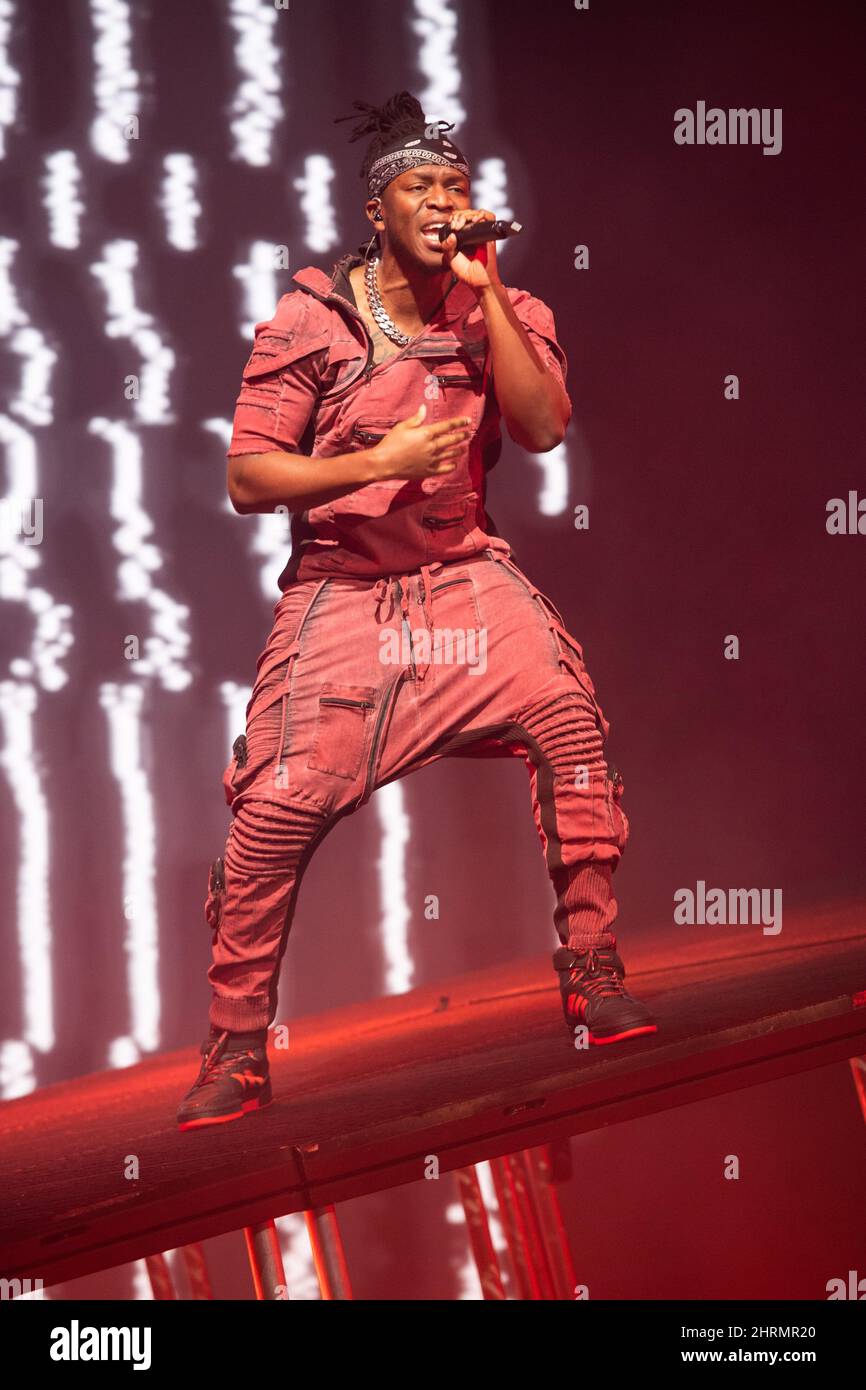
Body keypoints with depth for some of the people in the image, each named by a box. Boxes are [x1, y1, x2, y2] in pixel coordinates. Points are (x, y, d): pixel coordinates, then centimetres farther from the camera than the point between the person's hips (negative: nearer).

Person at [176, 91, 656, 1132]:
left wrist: (485, 291, -15)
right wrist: (376, 464, -17)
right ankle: (236, 1049, 2)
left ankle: (592, 974, -8)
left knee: (571, 725, -22)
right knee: (278, 804, -13)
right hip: (341, 588, -2)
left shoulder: (502, 310, 5)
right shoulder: (309, 318, -3)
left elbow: (544, 428, -12)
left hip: (467, 573, 2)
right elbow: (247, 476, -5)